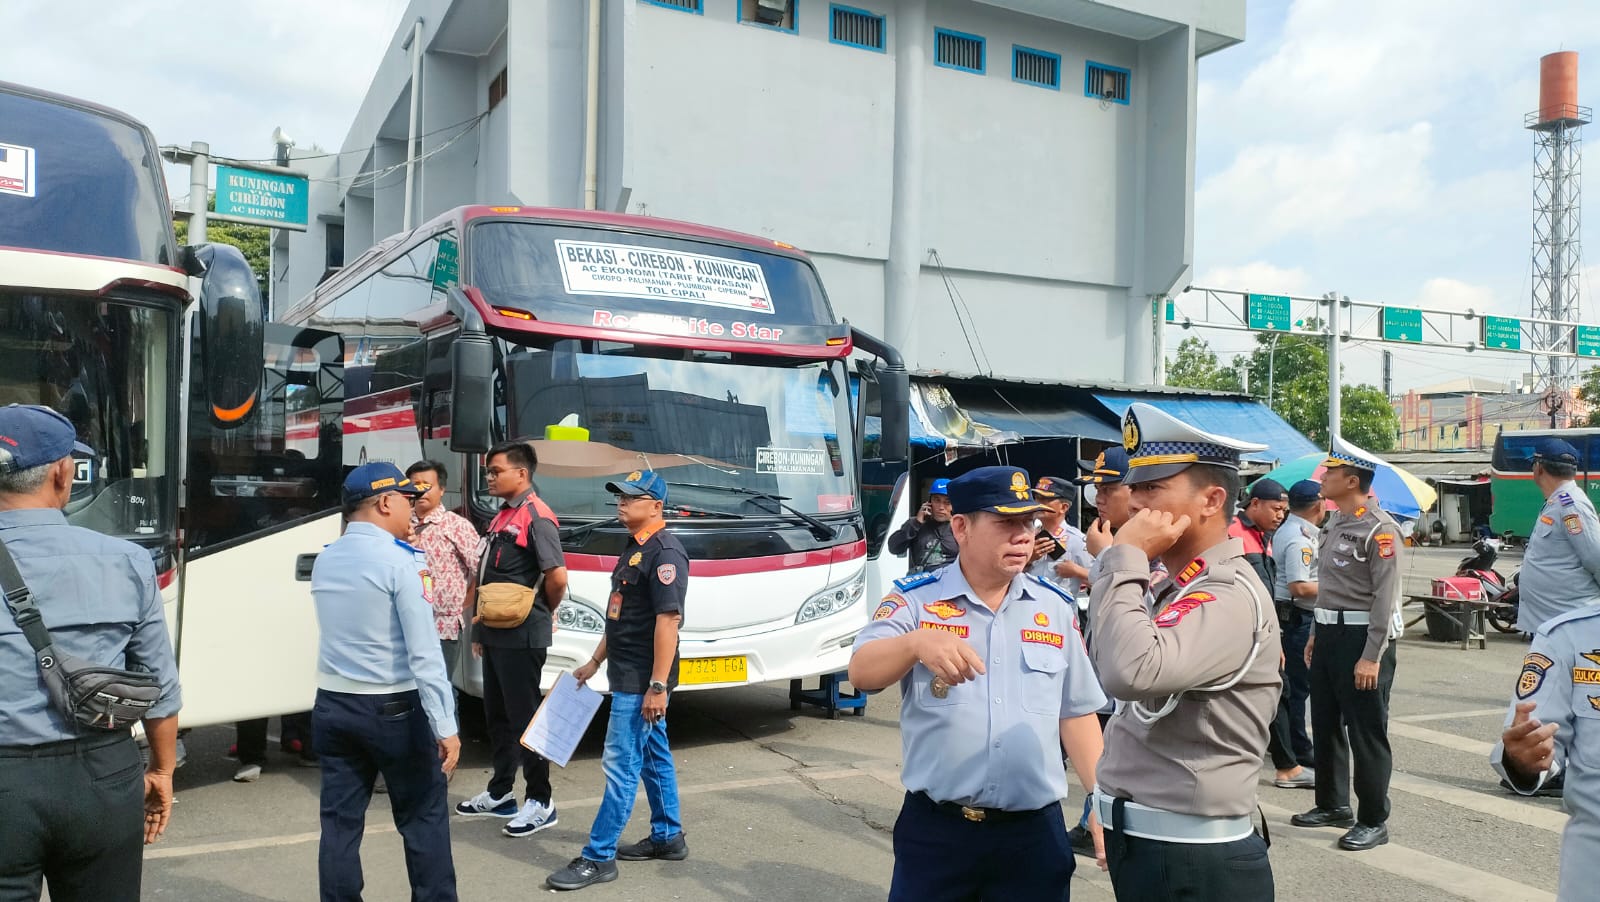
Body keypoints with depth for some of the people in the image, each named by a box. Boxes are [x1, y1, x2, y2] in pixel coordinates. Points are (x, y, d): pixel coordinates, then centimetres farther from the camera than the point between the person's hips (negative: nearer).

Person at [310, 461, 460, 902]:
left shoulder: (324, 560, 6)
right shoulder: (397, 560, -15)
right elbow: (424, 654, -20)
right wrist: (445, 725, -19)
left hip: (333, 706, 6)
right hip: (394, 709, -6)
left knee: (340, 820, 10)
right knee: (424, 817, 7)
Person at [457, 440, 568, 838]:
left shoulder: (536, 516, -15)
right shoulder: (501, 518, 14)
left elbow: (557, 575, -24)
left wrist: (544, 611, -7)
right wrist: (481, 629, 17)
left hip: (521, 637, -9)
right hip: (496, 634, 9)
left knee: (525, 716, -2)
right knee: (497, 715, 17)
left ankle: (541, 802, 8)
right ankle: (500, 793, 30)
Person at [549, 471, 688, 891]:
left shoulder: (664, 552, -18)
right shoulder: (634, 548, 13)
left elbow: (668, 620, -24)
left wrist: (657, 686, -25)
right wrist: (595, 661, 22)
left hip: (642, 680, -10)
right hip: (629, 675, 10)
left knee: (621, 766, -4)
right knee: (653, 758, 18)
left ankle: (598, 857, 4)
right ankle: (667, 837, 30)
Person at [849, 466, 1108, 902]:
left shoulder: (1054, 608, 5)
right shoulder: (915, 599, -4)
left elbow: (1075, 713, 11)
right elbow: (861, 674, -18)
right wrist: (917, 643, -36)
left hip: (1034, 831, 2)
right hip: (934, 828, -2)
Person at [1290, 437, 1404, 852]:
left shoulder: (1379, 529, -16)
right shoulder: (1334, 524, 12)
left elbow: (1385, 597, -19)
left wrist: (1372, 657, -21)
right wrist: (1316, 635, 19)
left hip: (1362, 637, -9)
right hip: (1330, 634, 10)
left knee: (1367, 734, 1)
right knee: (1325, 724, 17)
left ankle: (1373, 821, 13)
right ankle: (1332, 805, 32)